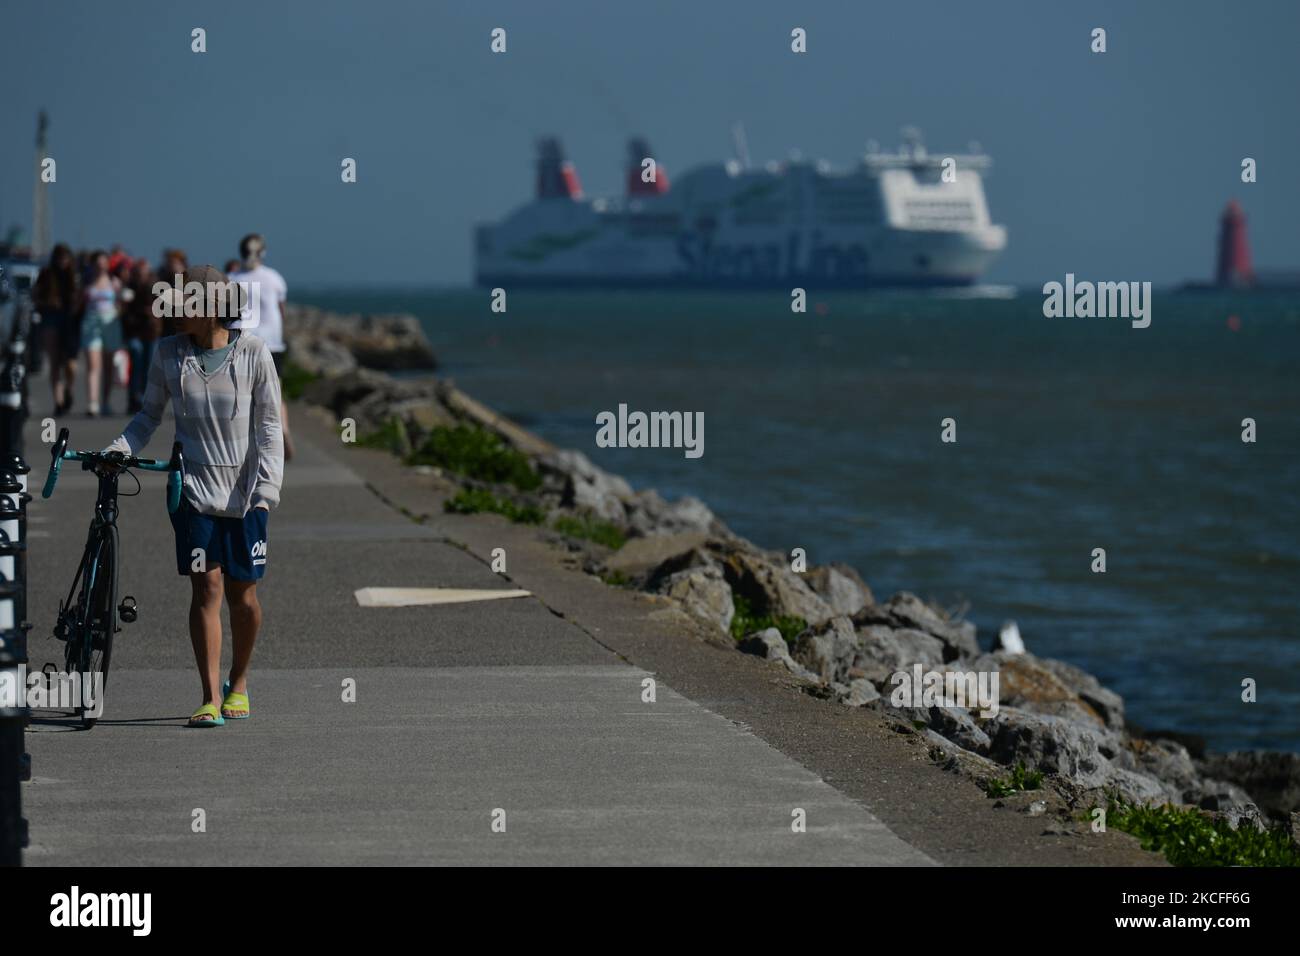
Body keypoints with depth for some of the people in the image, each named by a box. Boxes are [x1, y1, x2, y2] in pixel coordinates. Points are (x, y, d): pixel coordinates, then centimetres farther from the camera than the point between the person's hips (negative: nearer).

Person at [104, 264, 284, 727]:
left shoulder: (253, 354, -4)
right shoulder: (169, 354, 1)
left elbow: (268, 426, -1)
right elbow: (149, 415, 12)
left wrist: (266, 488, -8)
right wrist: (120, 447, -6)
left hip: (245, 491, 0)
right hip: (195, 487, 0)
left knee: (243, 593, 6)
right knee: (206, 587, -10)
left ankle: (239, 681, 29)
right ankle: (210, 698, -10)